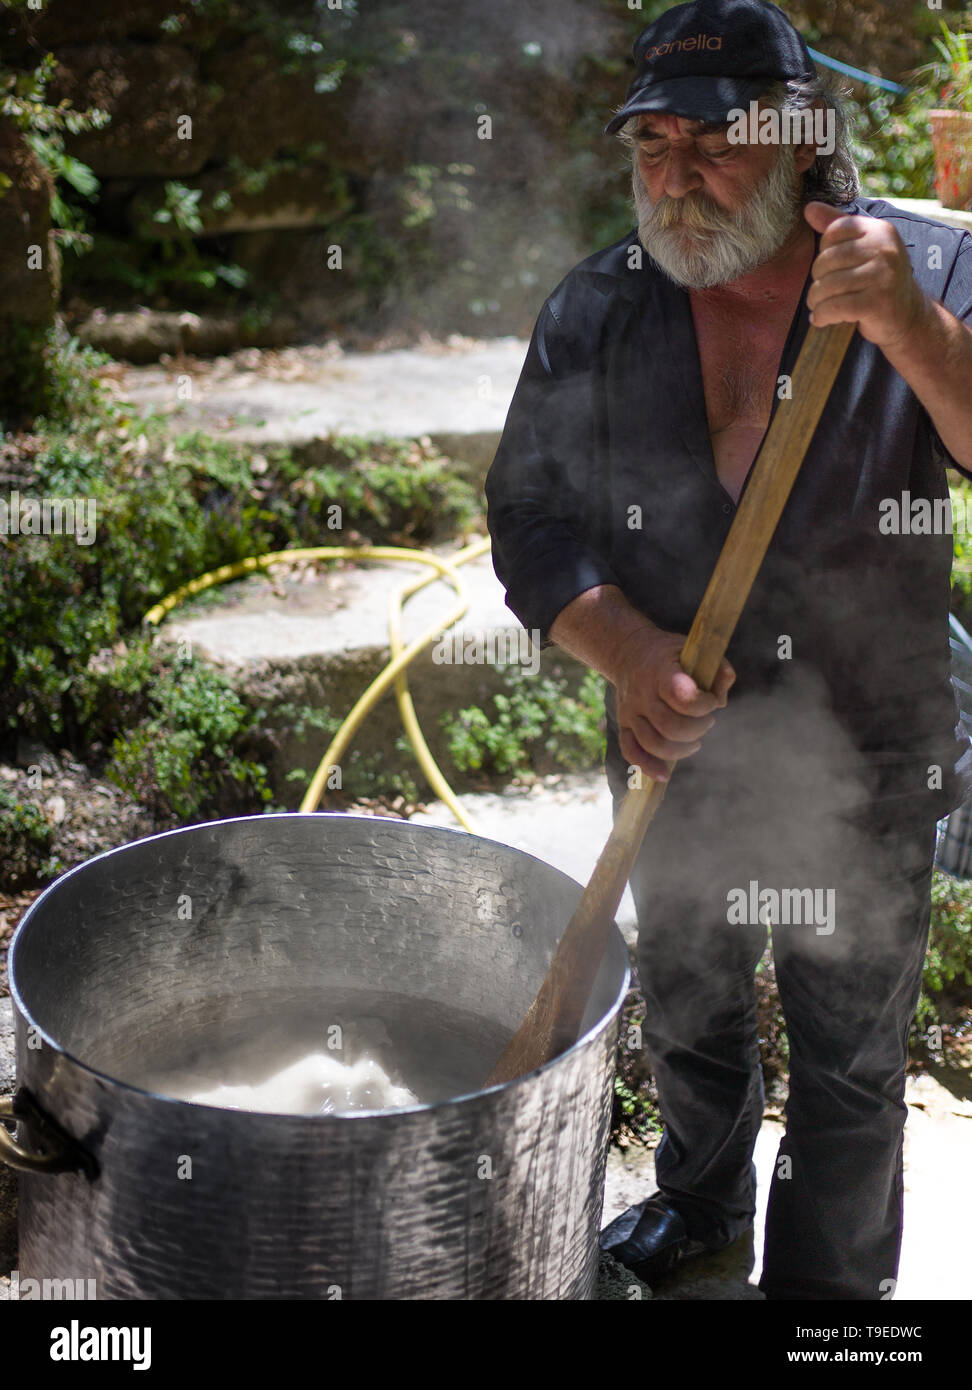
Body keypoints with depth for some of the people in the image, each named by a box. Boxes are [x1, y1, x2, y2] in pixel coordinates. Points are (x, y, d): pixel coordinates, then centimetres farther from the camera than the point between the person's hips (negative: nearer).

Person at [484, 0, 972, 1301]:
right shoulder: (599, 306, -5)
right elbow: (529, 508, -6)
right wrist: (626, 650, -22)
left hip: (867, 766, -3)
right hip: (675, 749, 3)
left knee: (849, 1057, 14)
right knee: (688, 1018, 25)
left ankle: (827, 1278, 40)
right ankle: (701, 1204, 54)